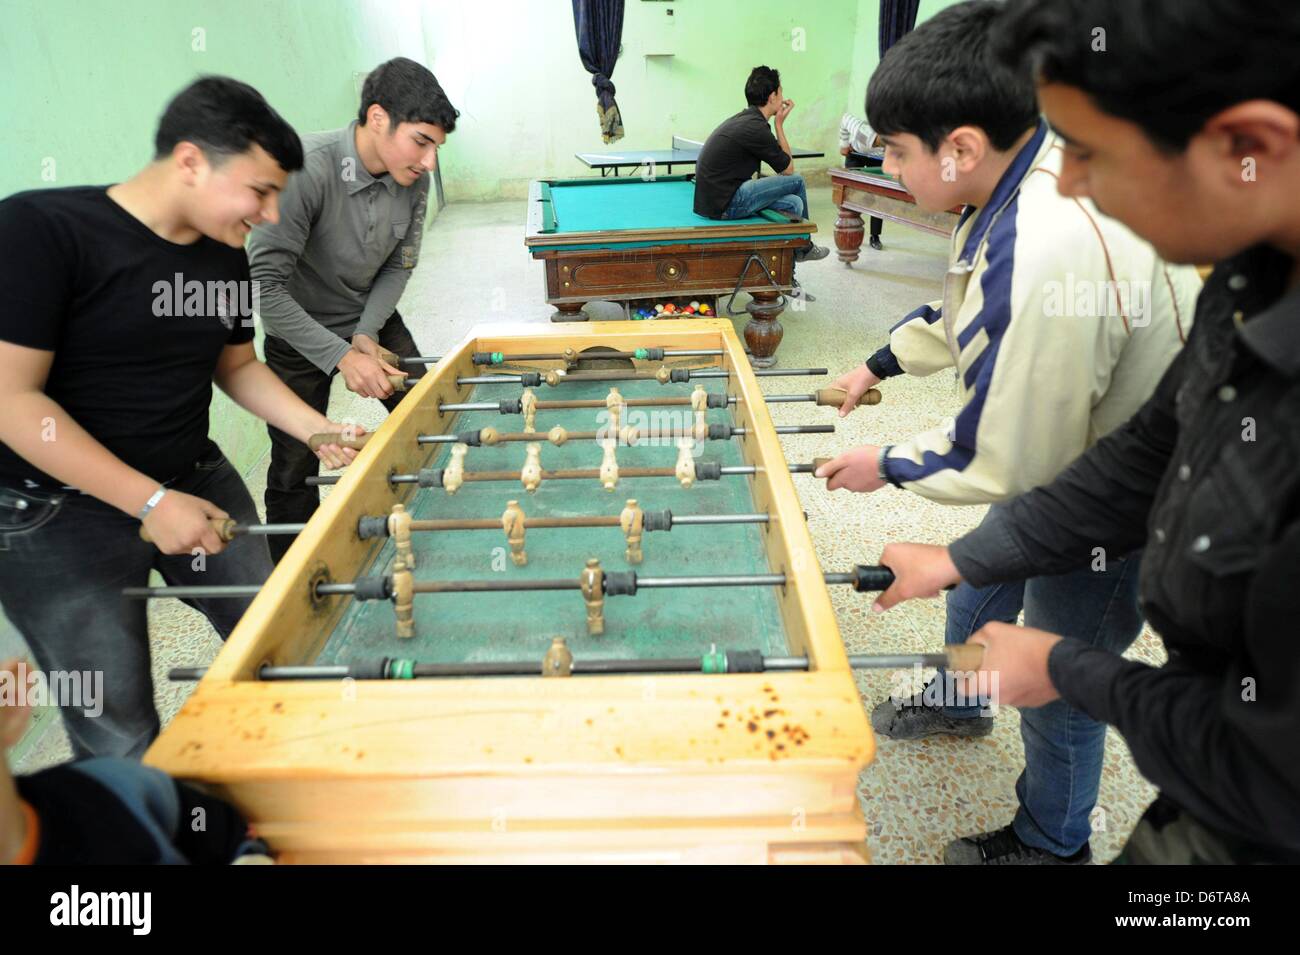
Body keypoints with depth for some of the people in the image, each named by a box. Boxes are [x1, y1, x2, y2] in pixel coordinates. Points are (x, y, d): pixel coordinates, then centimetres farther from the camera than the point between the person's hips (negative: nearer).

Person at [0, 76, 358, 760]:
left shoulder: (226, 256, 3)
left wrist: (322, 434, 3)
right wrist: (151, 502, -24)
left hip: (197, 482, 6)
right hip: (55, 514, -5)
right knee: (122, 742, -1)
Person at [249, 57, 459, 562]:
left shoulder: (414, 177, -14)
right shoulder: (304, 170, -32)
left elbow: (399, 265, -1)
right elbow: (266, 285, -30)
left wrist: (367, 334, -14)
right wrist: (341, 356, -34)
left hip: (374, 319, 5)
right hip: (300, 334, -5)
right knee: (294, 470, -1)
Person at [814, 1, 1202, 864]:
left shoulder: (1043, 259, -40)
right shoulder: (1047, 156, -9)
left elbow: (1007, 466, -28)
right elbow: (972, 308, 10)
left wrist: (888, 466, -14)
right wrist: (883, 363, 12)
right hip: (1067, 447, 9)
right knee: (978, 576, 28)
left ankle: (1051, 844, 41)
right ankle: (959, 702, 58)